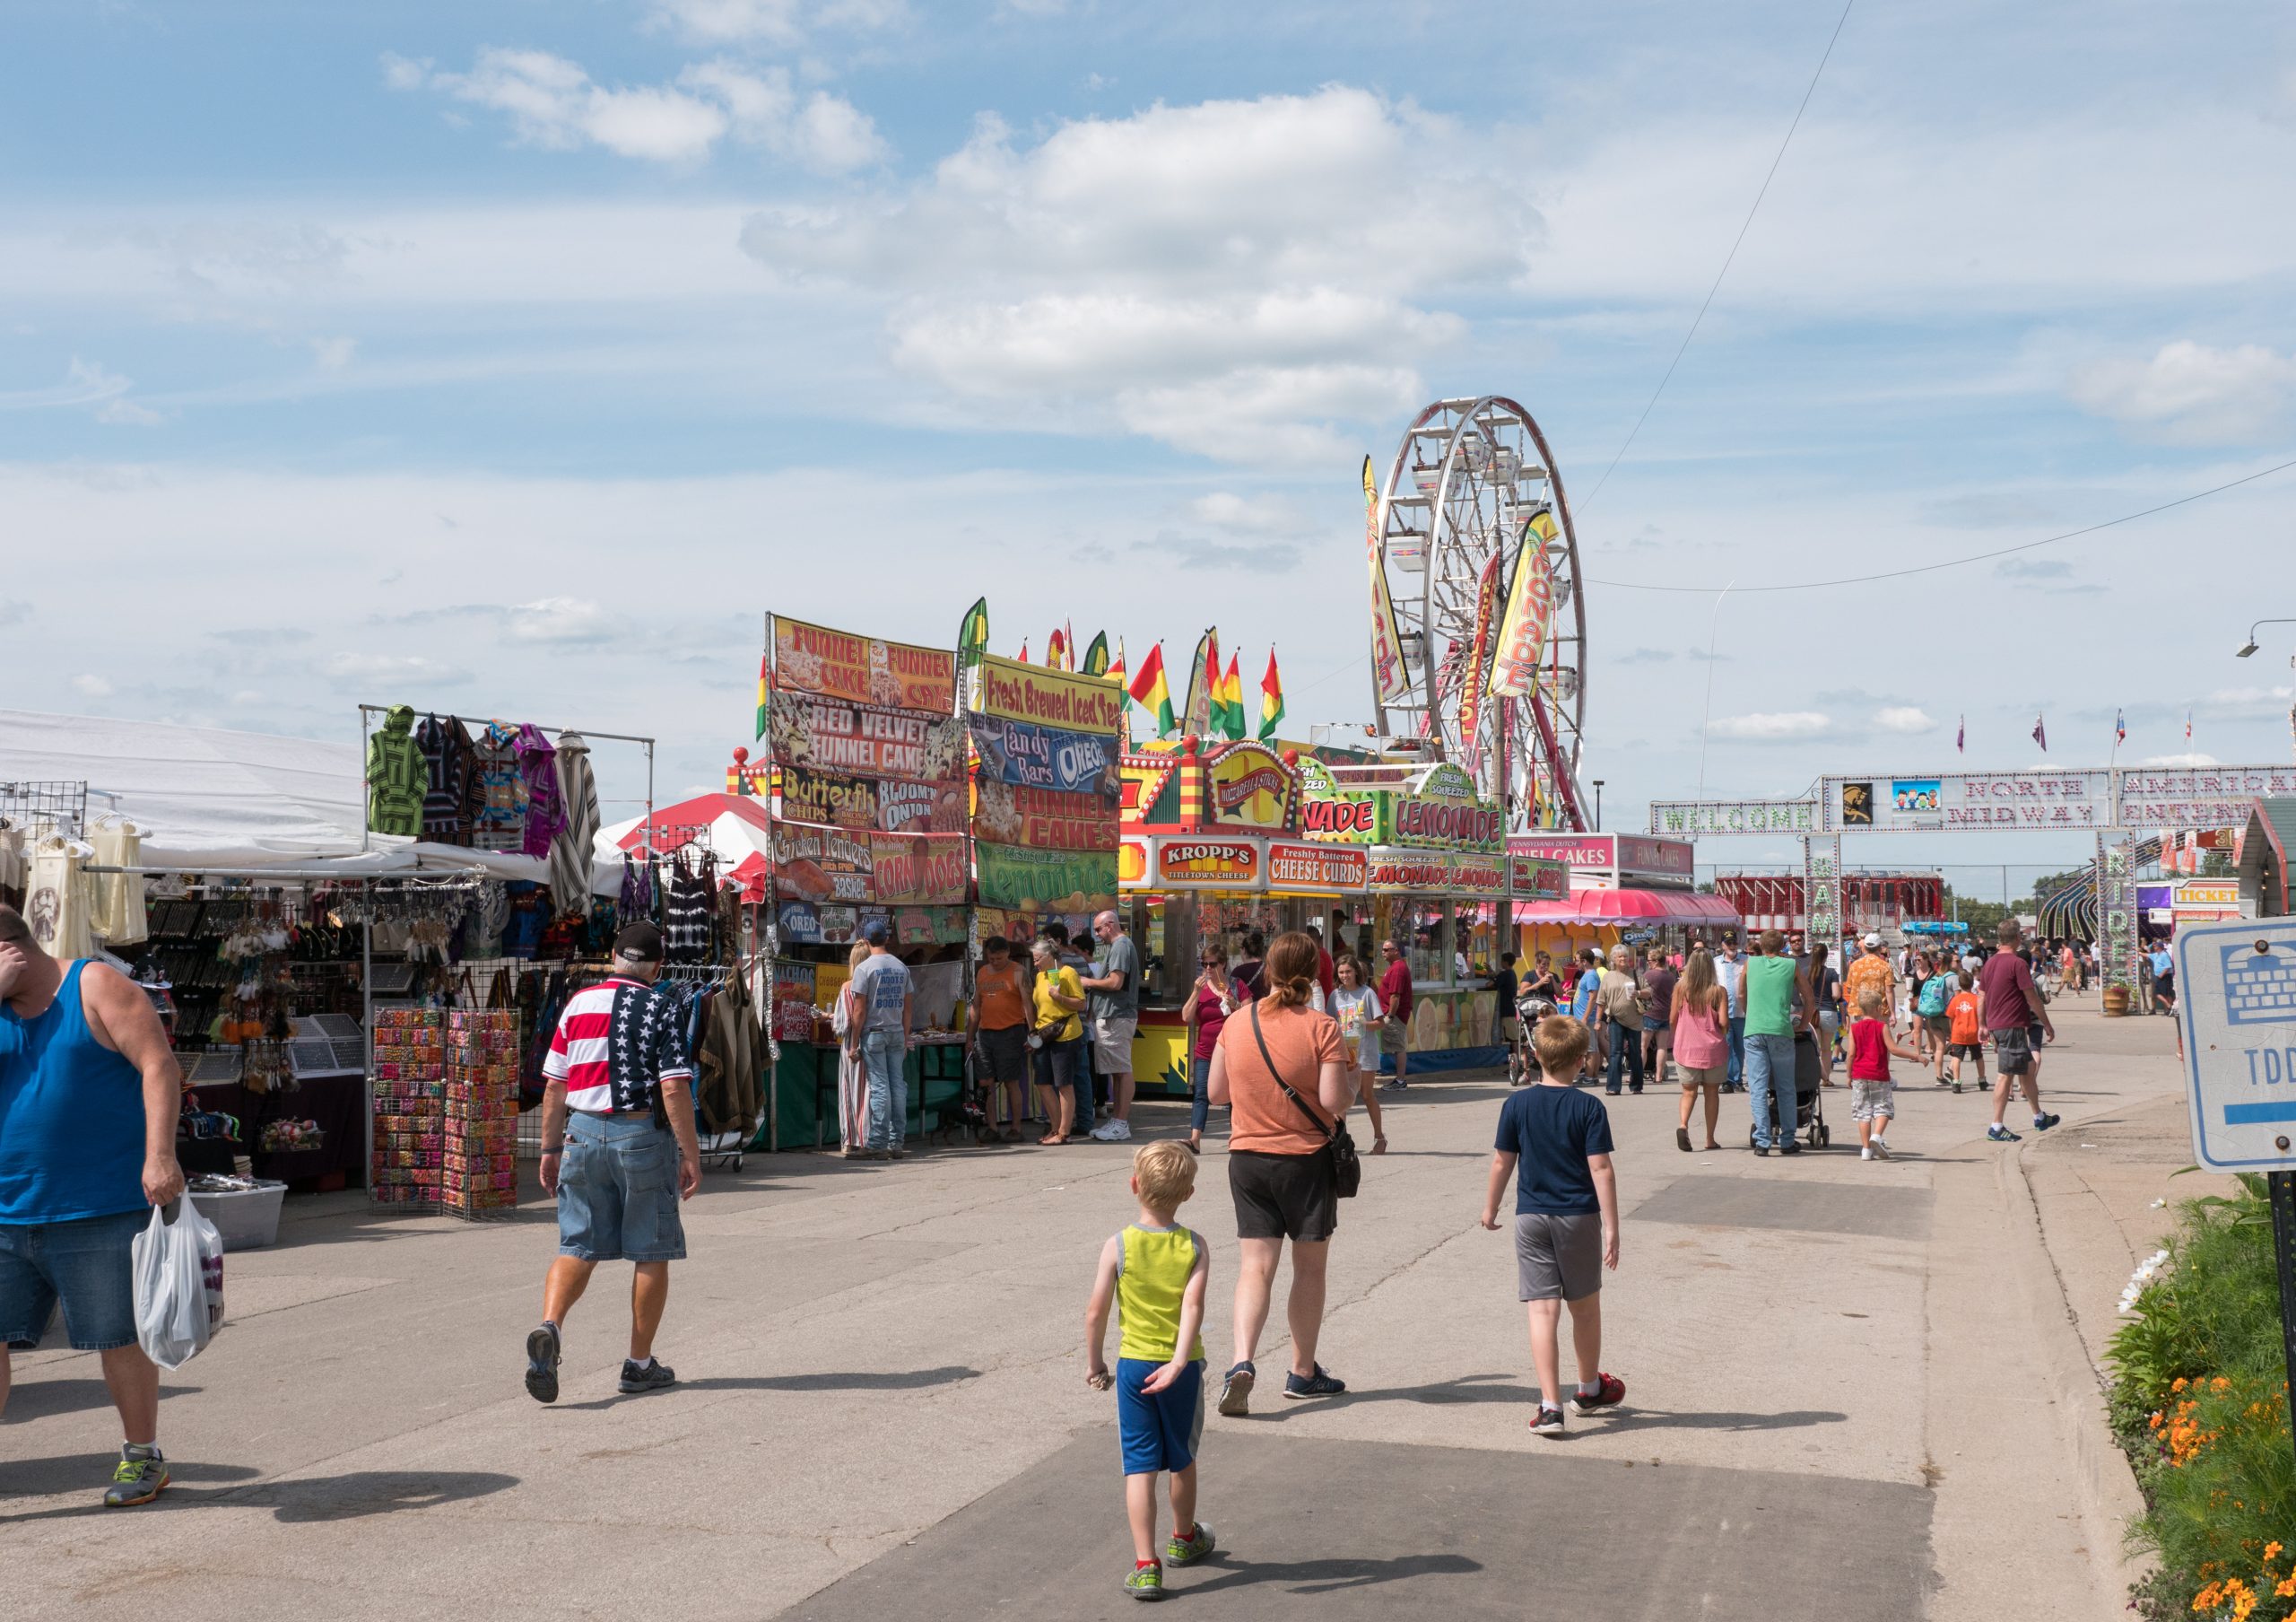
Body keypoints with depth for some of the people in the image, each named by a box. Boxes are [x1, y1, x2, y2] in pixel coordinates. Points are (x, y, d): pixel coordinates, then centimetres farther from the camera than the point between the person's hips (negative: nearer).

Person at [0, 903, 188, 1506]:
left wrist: (160, 1155, -22)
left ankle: (143, 1457, 19)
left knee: (119, 1337, 3)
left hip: (102, 1210, -5)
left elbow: (159, 1066, -11)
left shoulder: (97, 987, -4)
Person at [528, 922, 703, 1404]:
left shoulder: (578, 1003, 8)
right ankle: (640, 1364, 15)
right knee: (651, 1253, 9)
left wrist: (551, 1149, 16)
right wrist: (690, 1154, -6)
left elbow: (554, 1086, 8)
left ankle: (549, 1327, -17)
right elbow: (675, 1089, -12)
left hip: (582, 1133, 4)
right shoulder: (662, 1009, -5)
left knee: (577, 1248, 8)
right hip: (642, 1134, -4)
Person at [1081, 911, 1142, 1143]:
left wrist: (1089, 982, -7)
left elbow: (1115, 982, -20)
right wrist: (1091, 989, 12)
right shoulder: (1116, 946, 21)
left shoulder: (1121, 946, -11)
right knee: (1117, 1071, 13)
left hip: (1116, 1017, -11)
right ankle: (1116, 1121, 18)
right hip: (1110, 1017, 11)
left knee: (1121, 1071, -8)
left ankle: (1122, 1125, -8)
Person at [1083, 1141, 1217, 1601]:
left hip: (1133, 1365, -1)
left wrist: (1094, 1363, 7)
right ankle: (1185, 1539, 42)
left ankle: (1145, 1565, -7)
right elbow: (1193, 1305, -19)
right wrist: (1179, 1362, -24)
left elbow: (1096, 1312, -7)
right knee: (1182, 1460, 21)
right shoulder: (1194, 1246, -6)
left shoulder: (1118, 1247, -8)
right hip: (1182, 1366, 1)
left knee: (1140, 1467, 0)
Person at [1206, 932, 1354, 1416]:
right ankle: (1303, 1372, 22)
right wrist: (1351, 1081, 3)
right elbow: (1334, 1102, -17)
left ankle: (1242, 1362, -18)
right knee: (1310, 1268, 13)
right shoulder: (1320, 1028, -13)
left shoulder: (1237, 1023, 0)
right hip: (1306, 1159, -3)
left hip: (1247, 1157, 3)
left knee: (1255, 1267, 3)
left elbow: (1216, 1091, 8)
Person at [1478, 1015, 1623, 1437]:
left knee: (1543, 1311, 0)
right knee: (1585, 1307, 18)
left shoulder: (1516, 1105, -3)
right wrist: (1611, 1228, -8)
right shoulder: (1589, 1109, -9)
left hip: (1531, 1219, 1)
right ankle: (1589, 1389, 36)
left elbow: (1502, 1162, 3)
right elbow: (1600, 1169, -11)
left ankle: (1550, 1406, -8)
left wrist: (1490, 1208, 18)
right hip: (1579, 1217, -1)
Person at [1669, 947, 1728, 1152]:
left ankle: (1683, 1125, -17)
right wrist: (1712, 1022, 10)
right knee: (1712, 1091, 13)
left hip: (1686, 1048, 1)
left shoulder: (1680, 987, -4)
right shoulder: (1718, 991, -8)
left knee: (1689, 1091, 10)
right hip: (1713, 1048, -1)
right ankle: (1710, 1139, 15)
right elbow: (1723, 1021, -13)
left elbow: (1672, 1020, 0)